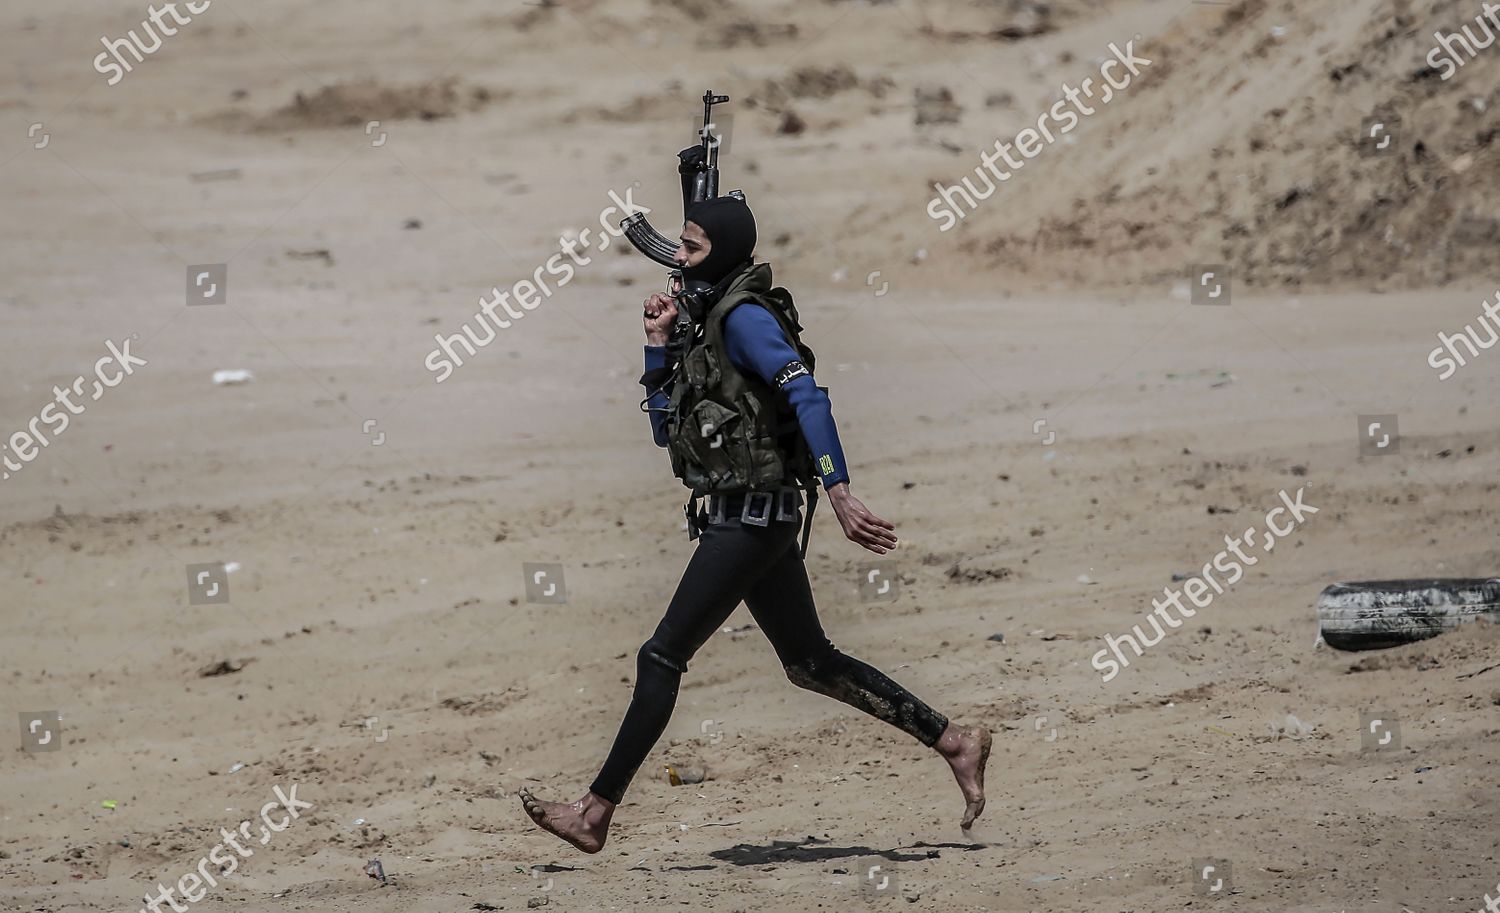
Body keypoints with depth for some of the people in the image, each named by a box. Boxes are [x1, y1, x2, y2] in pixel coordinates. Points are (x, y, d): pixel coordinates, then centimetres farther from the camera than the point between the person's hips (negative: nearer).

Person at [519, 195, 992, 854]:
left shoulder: (744, 317, -13)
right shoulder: (706, 323, 16)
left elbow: (807, 397, -25)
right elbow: (666, 430, 20)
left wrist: (839, 492, -35)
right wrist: (657, 342, 11)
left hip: (748, 519, -10)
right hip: (752, 519, 10)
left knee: (661, 658, -6)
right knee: (809, 662, 14)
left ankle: (594, 816, -2)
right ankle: (955, 743, 16)